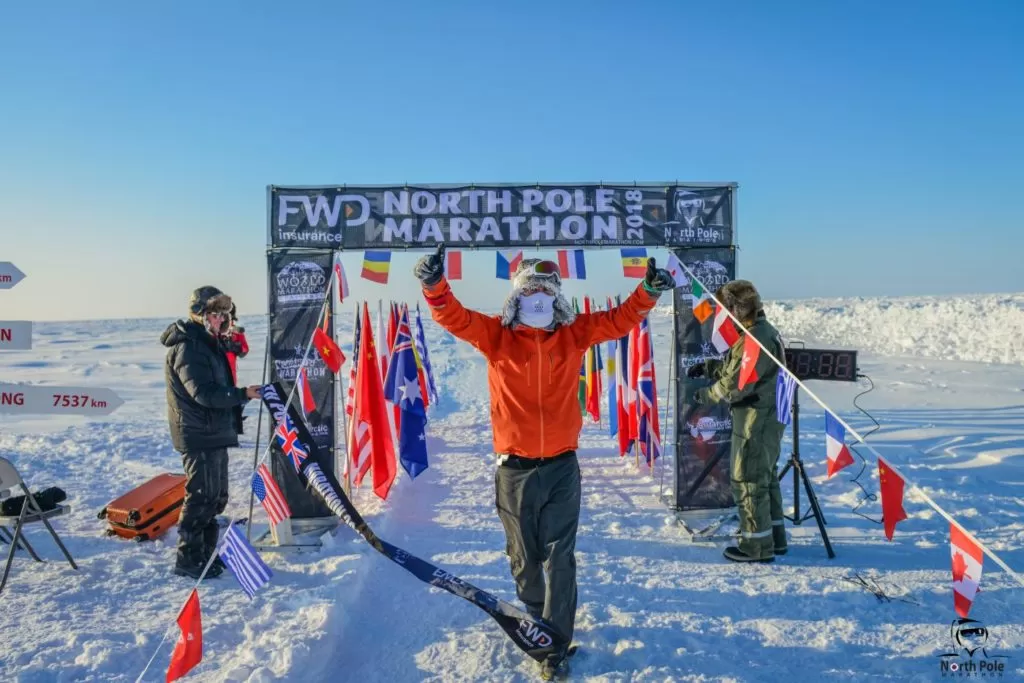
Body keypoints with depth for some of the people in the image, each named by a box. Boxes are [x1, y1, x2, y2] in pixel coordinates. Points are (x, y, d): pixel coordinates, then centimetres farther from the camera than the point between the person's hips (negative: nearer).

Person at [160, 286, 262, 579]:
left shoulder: (208, 343, 17)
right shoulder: (188, 347, -15)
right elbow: (204, 392, -25)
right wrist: (243, 394, -28)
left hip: (215, 433, 10)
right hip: (199, 436, -10)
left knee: (217, 496, 15)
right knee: (202, 496, -4)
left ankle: (205, 552, 26)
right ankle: (188, 558, 8)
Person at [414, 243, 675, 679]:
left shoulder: (575, 333, 1)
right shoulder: (494, 335, -3)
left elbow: (620, 319, 2)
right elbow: (453, 316, -13)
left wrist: (647, 292, -13)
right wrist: (434, 285, -30)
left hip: (561, 465, 0)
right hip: (514, 467, 0)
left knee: (559, 559, 4)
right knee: (523, 557, 19)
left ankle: (555, 646, 18)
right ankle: (536, 618, 46)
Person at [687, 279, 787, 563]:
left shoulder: (756, 340, -22)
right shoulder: (764, 331, 12)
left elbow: (735, 384, -22)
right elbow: (735, 366, 20)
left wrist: (705, 395, -8)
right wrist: (707, 366, 8)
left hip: (756, 420, -10)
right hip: (768, 417, 10)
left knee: (748, 481, 0)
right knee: (765, 477, 19)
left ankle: (757, 545, 10)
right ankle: (773, 536, 30)